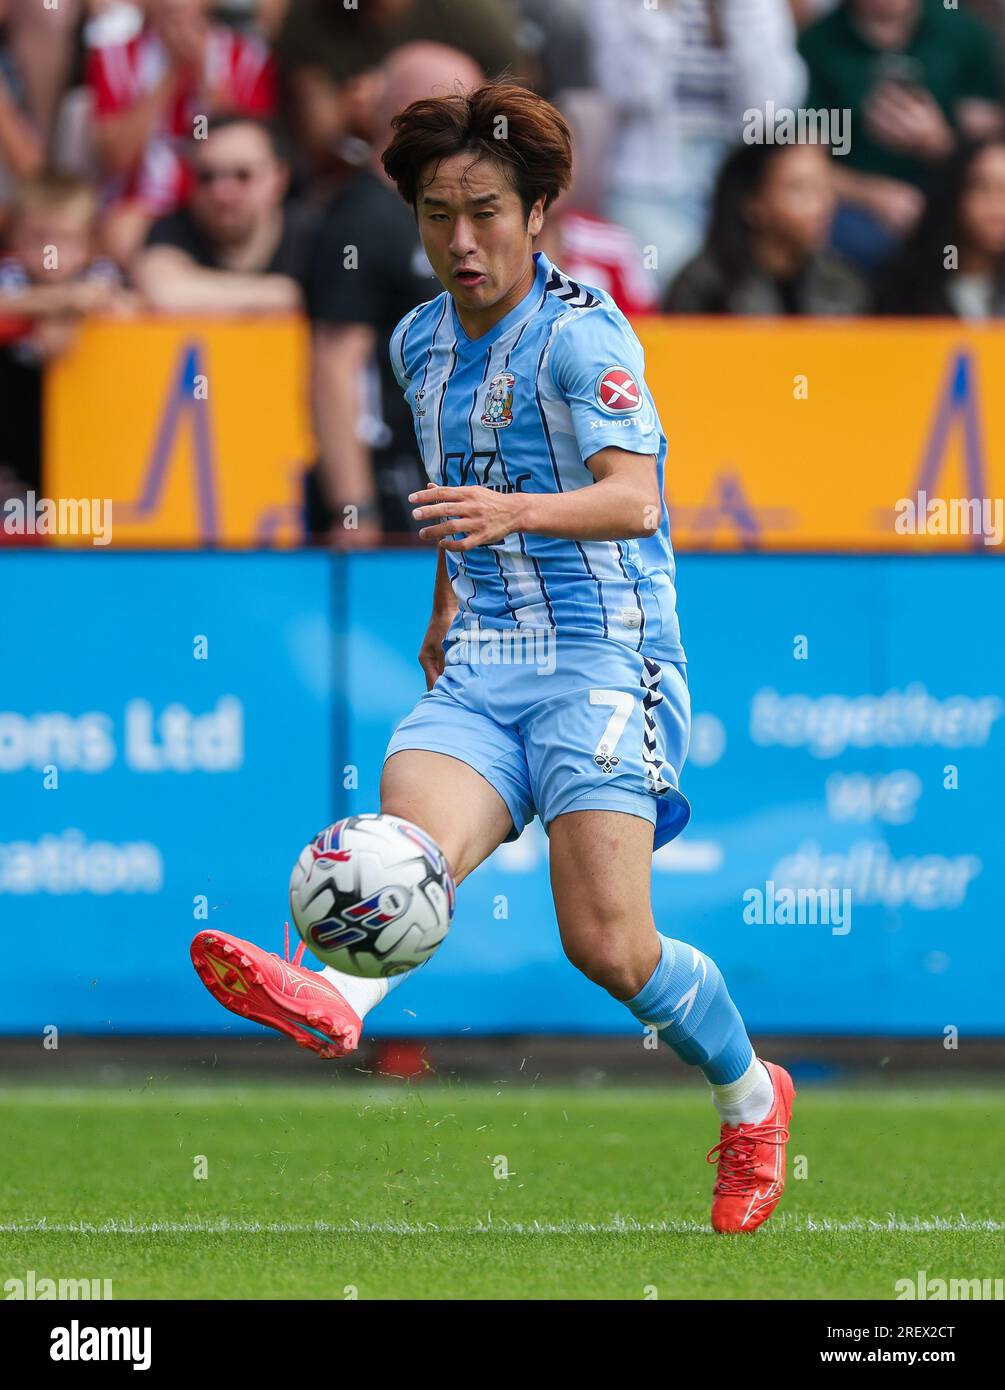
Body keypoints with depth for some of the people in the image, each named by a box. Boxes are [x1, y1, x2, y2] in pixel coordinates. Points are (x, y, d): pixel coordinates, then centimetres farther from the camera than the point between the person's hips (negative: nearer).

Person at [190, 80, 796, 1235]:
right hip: (480, 669, 6)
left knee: (608, 944, -13)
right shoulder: (421, 345, 12)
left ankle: (750, 1099, 13)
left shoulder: (581, 334, -10)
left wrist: (512, 511, -42)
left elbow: (633, 498, -24)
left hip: (604, 661, -6)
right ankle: (336, 998, -55)